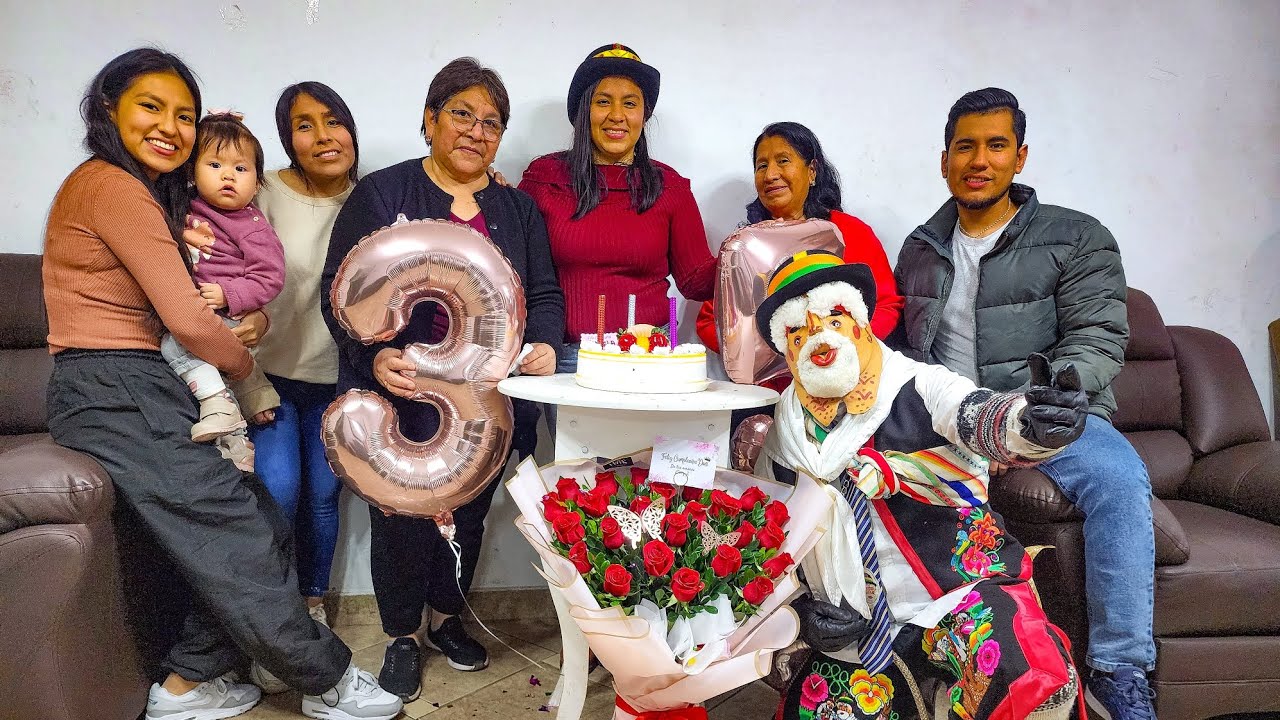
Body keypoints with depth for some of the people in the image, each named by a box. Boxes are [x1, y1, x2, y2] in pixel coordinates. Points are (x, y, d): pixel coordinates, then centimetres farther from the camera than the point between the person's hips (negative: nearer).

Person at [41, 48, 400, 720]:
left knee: (259, 522, 2)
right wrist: (247, 367, 0)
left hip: (137, 387, 9)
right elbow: (186, 318, -17)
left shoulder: (148, 194, 20)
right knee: (239, 538, -7)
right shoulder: (111, 186, -11)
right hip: (111, 393, -9)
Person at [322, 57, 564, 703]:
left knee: (469, 516, 14)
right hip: (403, 398, -3)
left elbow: (545, 295, 11)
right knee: (404, 520, 1)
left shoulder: (518, 209, 12)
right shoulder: (381, 194, 1)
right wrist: (375, 356, -21)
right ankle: (402, 637, 25)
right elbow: (341, 289, -5)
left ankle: (446, 618, 38)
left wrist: (544, 344, -9)